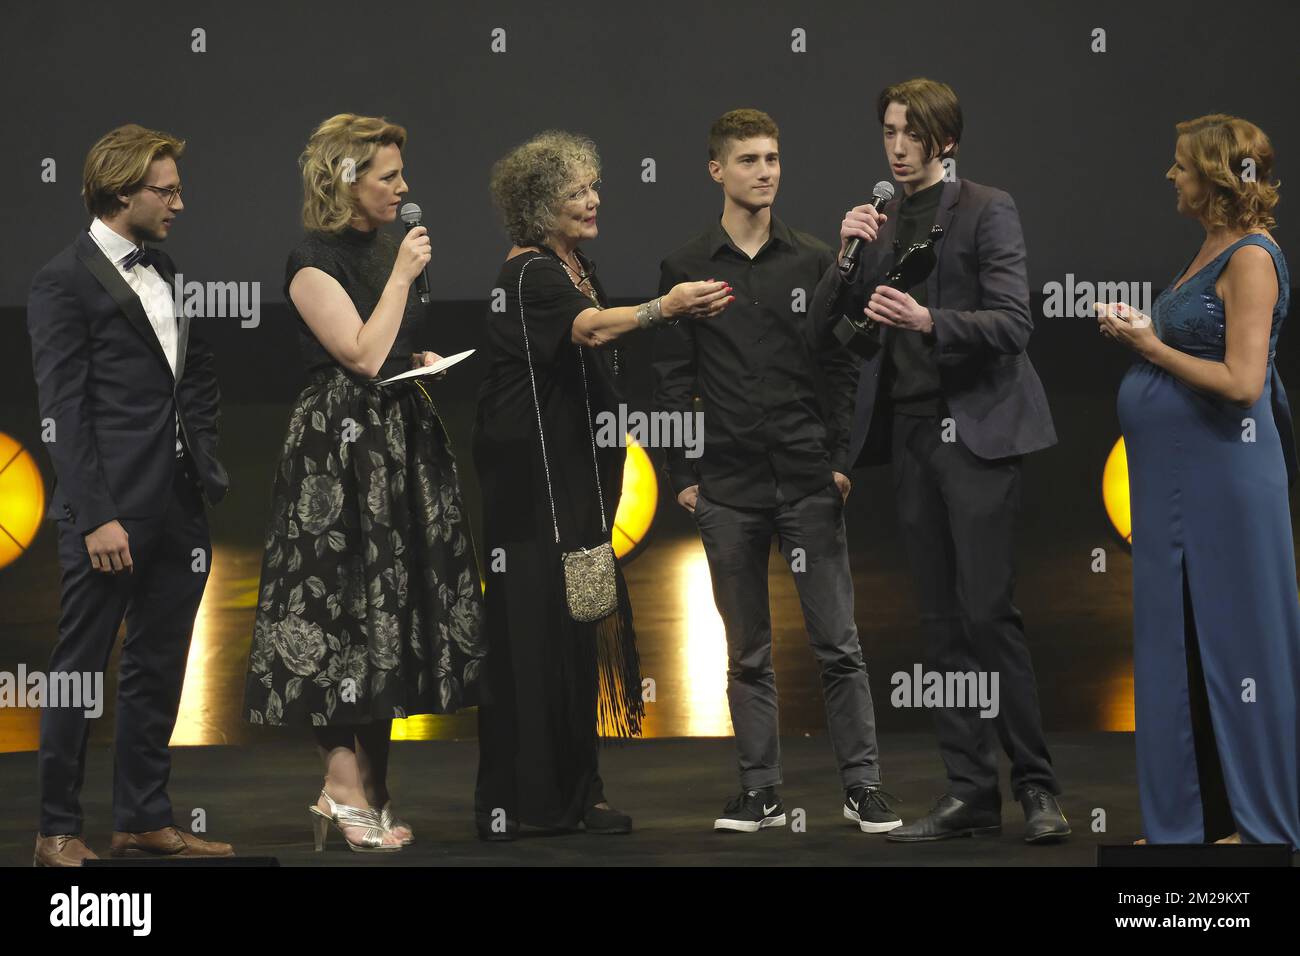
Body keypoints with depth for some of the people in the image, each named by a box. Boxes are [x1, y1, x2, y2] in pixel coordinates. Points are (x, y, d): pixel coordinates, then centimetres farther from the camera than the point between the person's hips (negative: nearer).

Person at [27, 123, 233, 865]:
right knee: (80, 671, 0)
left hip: (180, 508, 7)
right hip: (111, 511, -7)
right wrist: (96, 517, -16)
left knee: (158, 671, 11)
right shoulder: (66, 281, -7)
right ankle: (59, 830, 6)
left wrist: (207, 466, 6)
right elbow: (64, 409, -11)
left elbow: (200, 378, 20)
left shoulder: (168, 273, 15)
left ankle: (145, 819, 19)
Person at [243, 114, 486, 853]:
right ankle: (345, 787, -4)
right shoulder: (314, 262, -11)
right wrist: (402, 276, -12)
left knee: (396, 603, 6)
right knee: (345, 602, -8)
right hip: (341, 447, -8)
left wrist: (425, 362, 7)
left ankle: (373, 785, 9)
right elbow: (363, 355, -18)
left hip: (401, 444, 9)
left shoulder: (385, 248, 14)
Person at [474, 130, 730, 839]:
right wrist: (665, 308, -46)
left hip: (577, 475, 9)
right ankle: (518, 799, -8)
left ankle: (571, 792, 11)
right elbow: (591, 328, -34)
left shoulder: (575, 267, 15)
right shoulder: (529, 274, -14)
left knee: (579, 620, 7)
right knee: (537, 622, -10)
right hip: (531, 480, -9)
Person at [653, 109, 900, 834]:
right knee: (748, 652, 6)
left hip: (809, 482, 0)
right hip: (728, 488, 0)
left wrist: (842, 460, -3)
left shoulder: (815, 262, 6)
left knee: (838, 641, -2)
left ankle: (863, 785, 3)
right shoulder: (686, 269, 5)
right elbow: (673, 382, 5)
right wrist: (683, 476, 0)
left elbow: (841, 367, 5)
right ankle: (761, 793, 12)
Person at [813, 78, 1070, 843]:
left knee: (988, 609, -11)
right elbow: (828, 321, 12)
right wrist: (851, 255, -4)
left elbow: (1014, 322, -12)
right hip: (911, 429, 6)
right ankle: (971, 792, 8)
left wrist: (929, 321, -25)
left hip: (975, 429, -6)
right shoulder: (884, 222, 13)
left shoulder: (986, 211, -3)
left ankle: (1037, 786, -4)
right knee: (942, 621, 5)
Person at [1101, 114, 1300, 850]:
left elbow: (1241, 381, -21)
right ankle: (1190, 821, 19)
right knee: (1176, 642, 12)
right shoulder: (1211, 253, 13)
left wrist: (1153, 347, -14)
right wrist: (1138, 336, 3)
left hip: (1222, 477, -9)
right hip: (1176, 475, 9)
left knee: (1235, 643, -1)